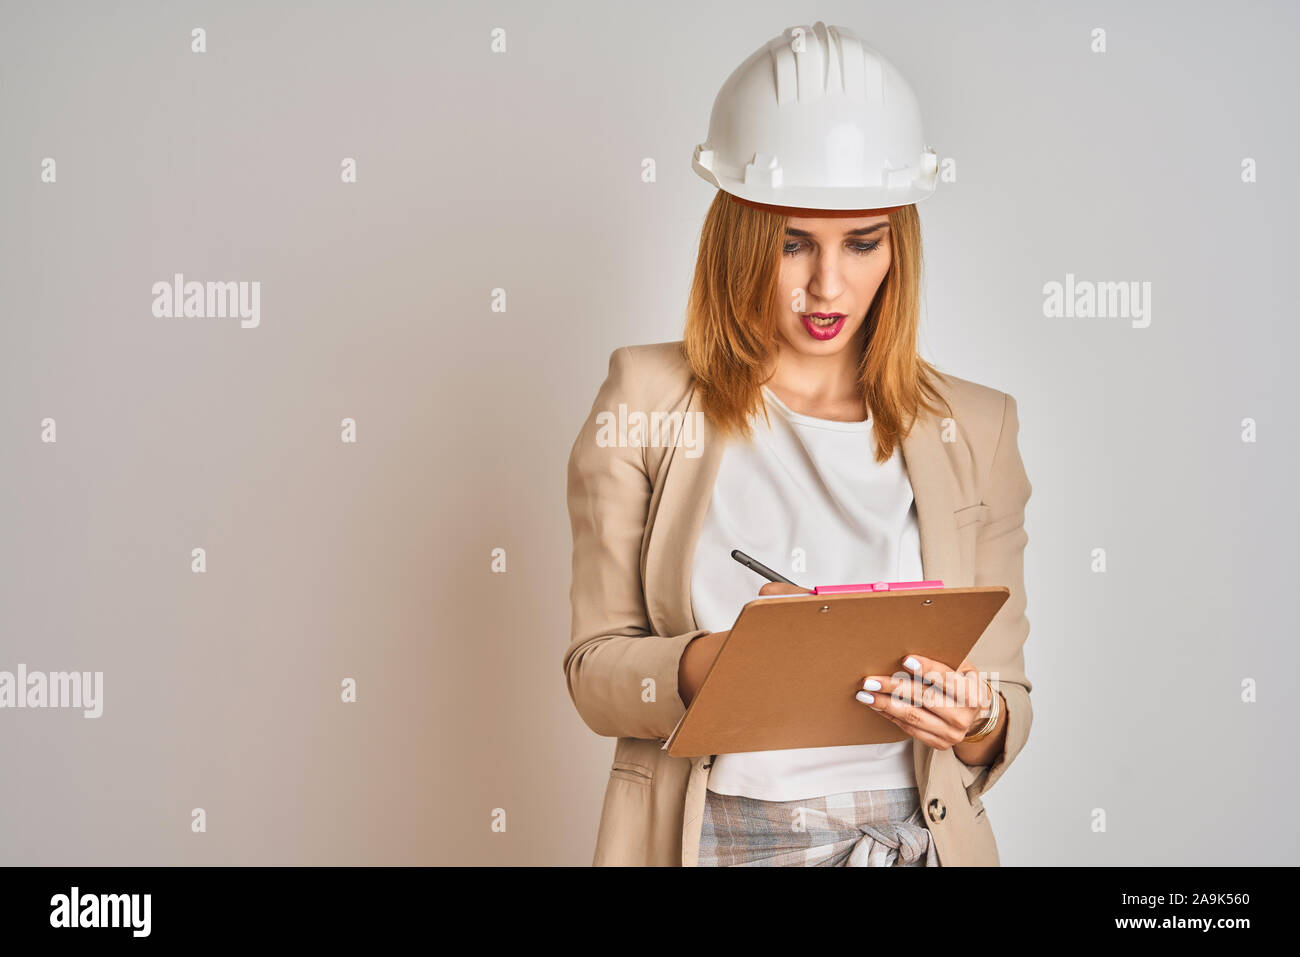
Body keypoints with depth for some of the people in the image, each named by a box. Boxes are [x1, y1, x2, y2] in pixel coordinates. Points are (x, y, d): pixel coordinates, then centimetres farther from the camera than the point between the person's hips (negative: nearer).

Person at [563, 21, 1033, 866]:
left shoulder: (975, 431, 4)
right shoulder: (647, 401, -1)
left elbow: (1007, 696, 6)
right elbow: (595, 667, -2)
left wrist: (976, 722, -16)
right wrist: (703, 665, -21)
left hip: (909, 835, 4)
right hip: (703, 835, -4)